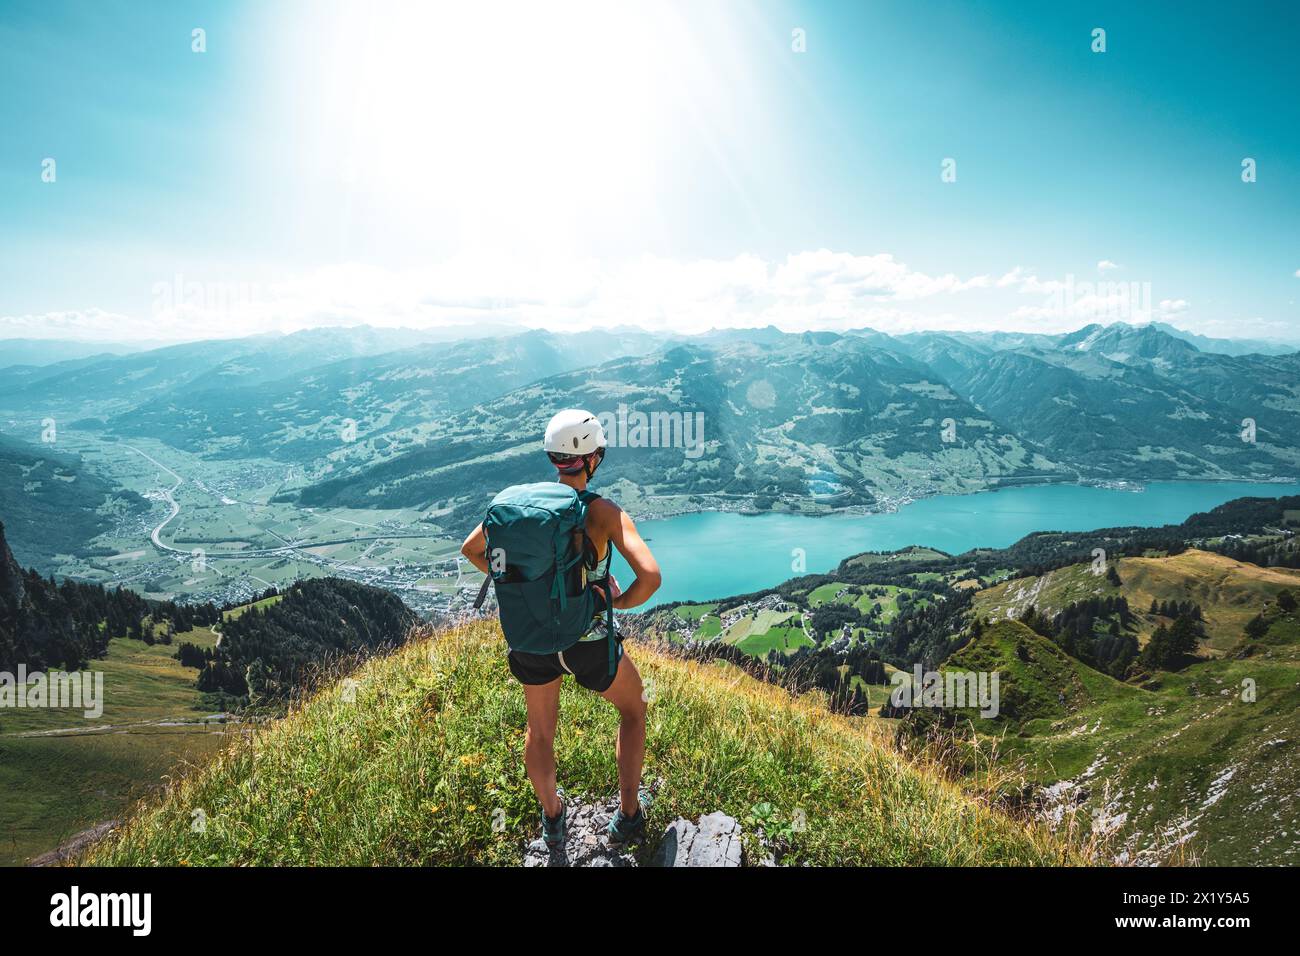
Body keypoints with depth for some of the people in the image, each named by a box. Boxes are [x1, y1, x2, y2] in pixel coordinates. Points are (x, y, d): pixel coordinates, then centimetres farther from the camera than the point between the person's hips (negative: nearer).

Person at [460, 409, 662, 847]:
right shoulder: (605, 512, -21)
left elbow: (471, 549, 2)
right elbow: (650, 576, -31)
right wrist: (621, 601, -11)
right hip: (590, 644, -3)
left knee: (540, 729, 30)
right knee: (633, 708, 28)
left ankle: (552, 818, 51)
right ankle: (628, 814, 34)